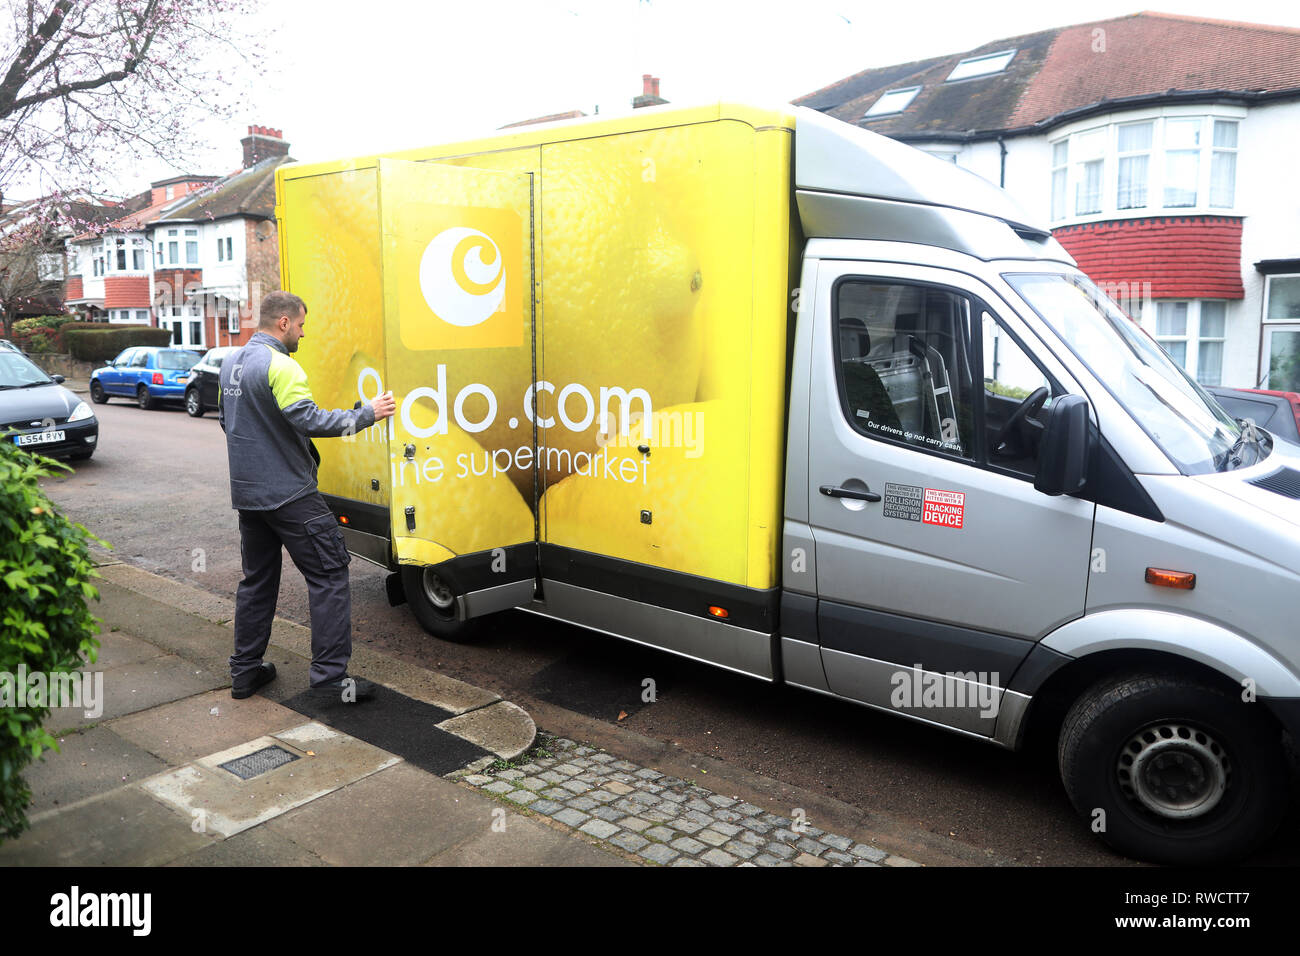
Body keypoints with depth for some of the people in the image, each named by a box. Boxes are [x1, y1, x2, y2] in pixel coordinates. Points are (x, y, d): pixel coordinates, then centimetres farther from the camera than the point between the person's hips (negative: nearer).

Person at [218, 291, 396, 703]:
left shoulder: (232, 363, 13)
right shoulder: (279, 365, -17)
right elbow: (308, 420, -25)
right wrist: (366, 414, -19)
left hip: (247, 493, 9)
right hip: (289, 494, -9)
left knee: (257, 579, 17)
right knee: (329, 575, -3)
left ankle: (245, 672, 23)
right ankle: (330, 675, -5)